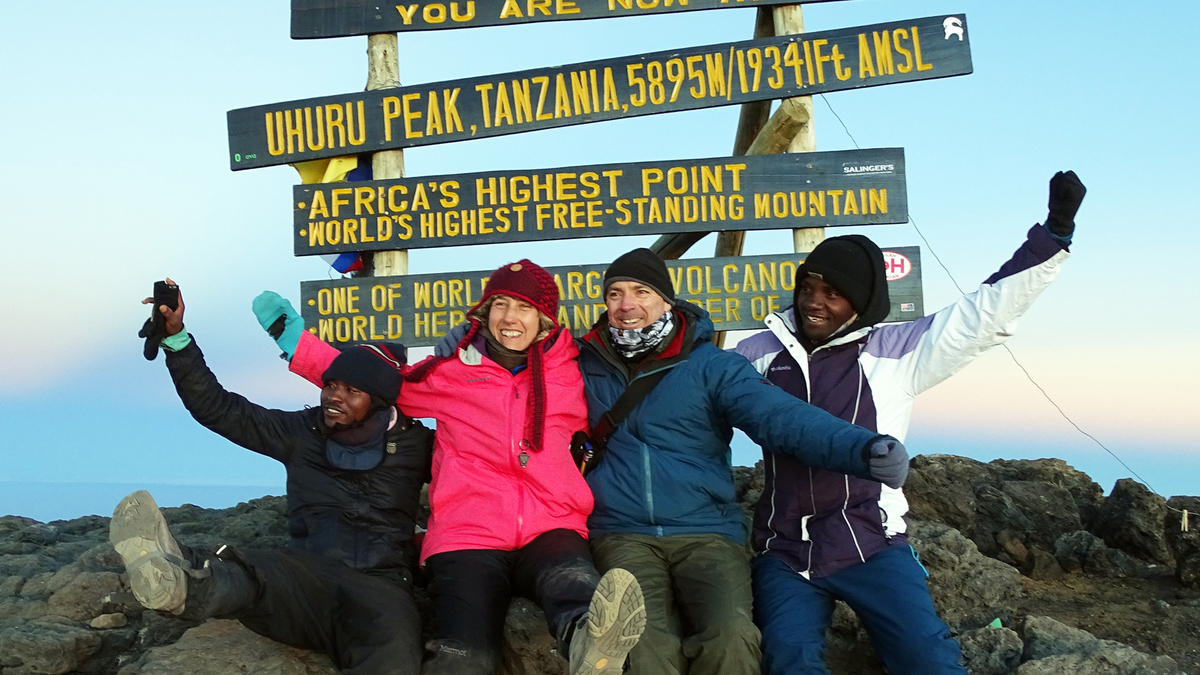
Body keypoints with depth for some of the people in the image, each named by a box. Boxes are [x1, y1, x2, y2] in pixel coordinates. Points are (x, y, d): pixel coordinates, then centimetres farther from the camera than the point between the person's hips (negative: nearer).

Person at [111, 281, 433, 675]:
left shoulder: (413, 444, 13)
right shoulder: (303, 432, 16)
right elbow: (217, 407, 17)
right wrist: (176, 336, 10)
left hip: (379, 583, -2)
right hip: (307, 573, 2)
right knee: (244, 577, -36)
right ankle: (175, 579, -69)